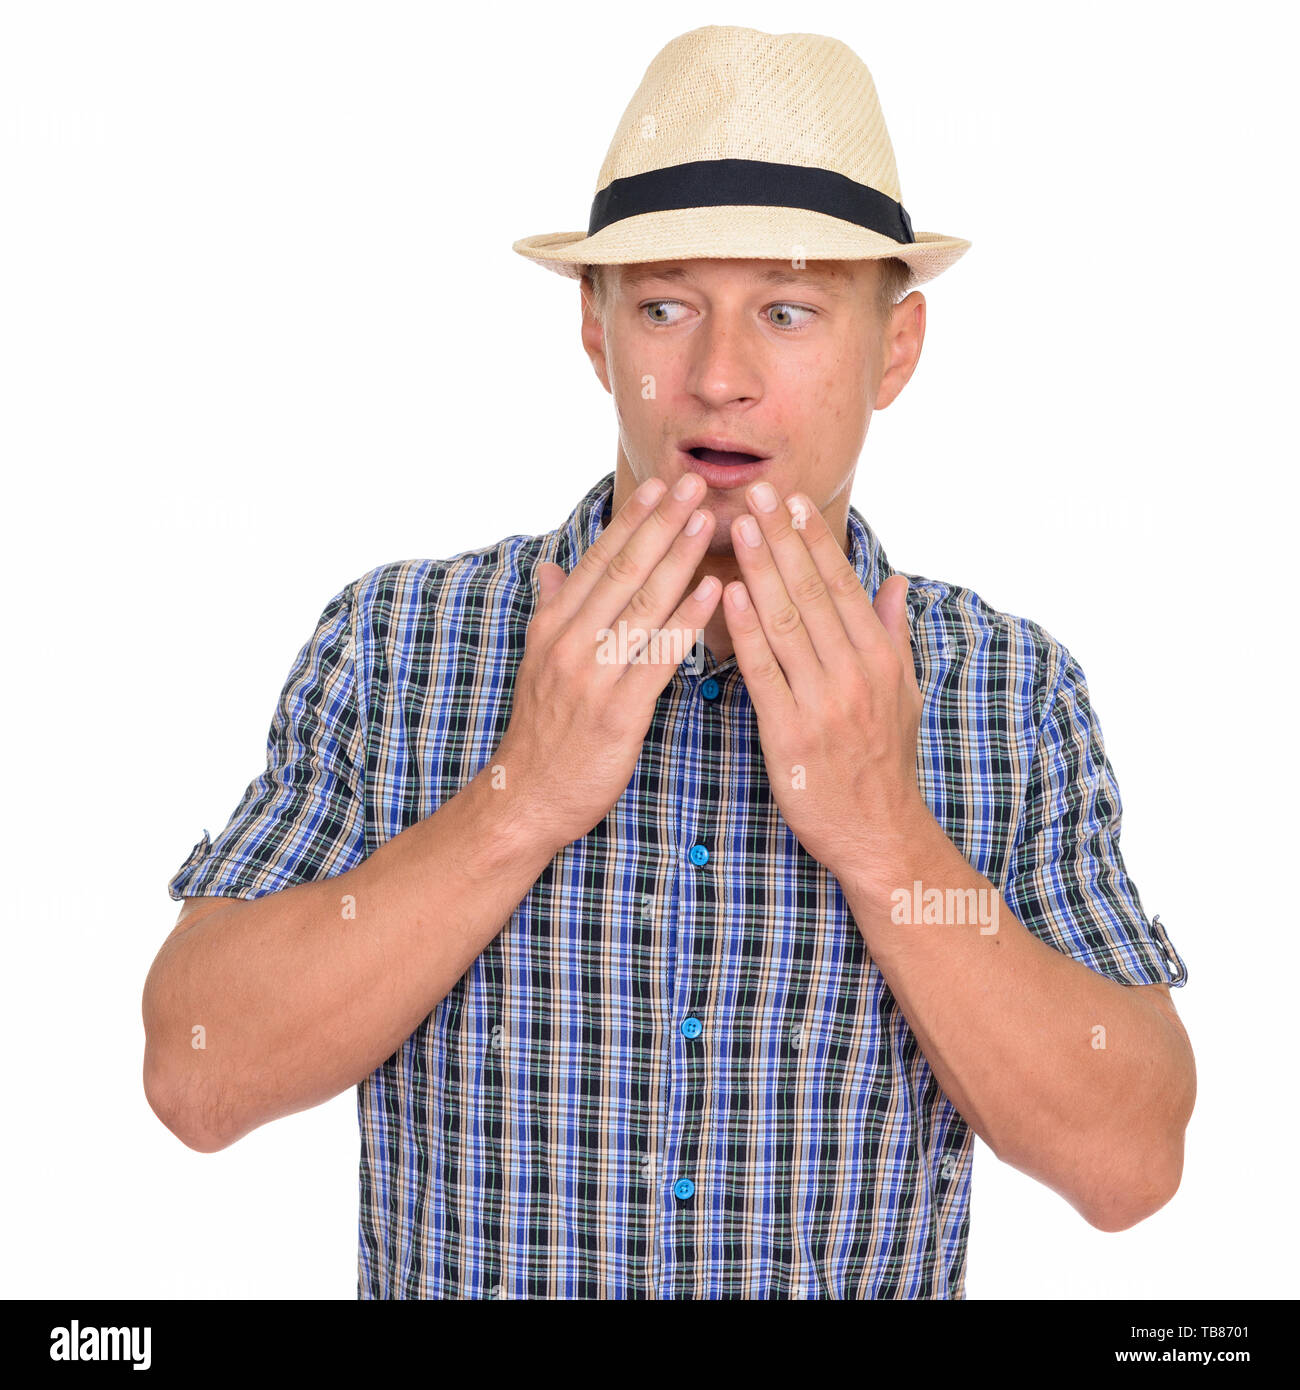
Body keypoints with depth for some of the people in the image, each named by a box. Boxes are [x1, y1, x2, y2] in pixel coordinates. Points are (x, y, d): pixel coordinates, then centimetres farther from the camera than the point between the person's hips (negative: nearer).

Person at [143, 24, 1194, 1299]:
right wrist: (522, 798, -27)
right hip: (454, 1274, 0)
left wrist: (881, 833, -27)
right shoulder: (390, 644, -11)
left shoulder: (1014, 694, -10)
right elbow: (197, 1077, -18)